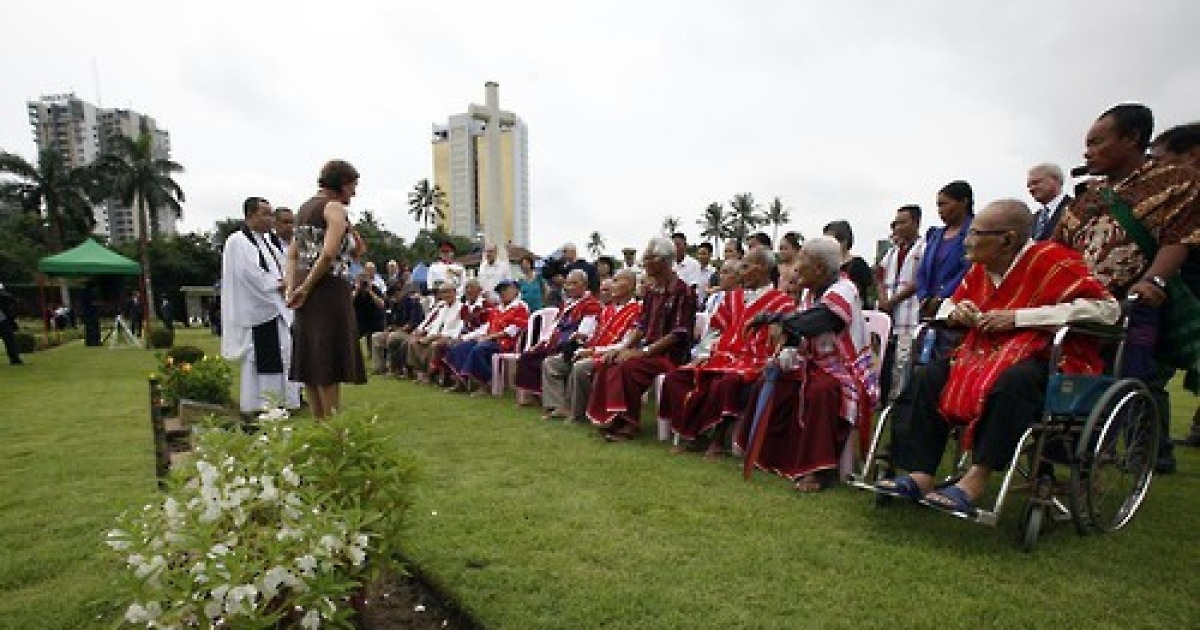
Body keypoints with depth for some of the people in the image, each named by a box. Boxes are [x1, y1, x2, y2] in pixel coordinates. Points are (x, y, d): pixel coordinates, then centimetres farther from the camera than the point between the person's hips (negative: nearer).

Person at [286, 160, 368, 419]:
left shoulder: (305, 208, 18)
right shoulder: (335, 208, -8)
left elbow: (293, 254, 13)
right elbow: (329, 254, -21)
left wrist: (292, 288, 4)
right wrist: (306, 288, -13)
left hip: (306, 289, 8)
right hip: (330, 288, -8)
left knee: (311, 360, 11)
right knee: (330, 360, -4)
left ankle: (320, 422, 21)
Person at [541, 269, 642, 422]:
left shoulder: (636, 311, -10)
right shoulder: (607, 309, 16)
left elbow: (626, 346, -17)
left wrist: (595, 350, -17)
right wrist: (581, 351, 1)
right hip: (591, 354, 9)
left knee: (580, 367, -36)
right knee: (549, 363, 3)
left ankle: (577, 413, -16)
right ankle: (559, 406, -3)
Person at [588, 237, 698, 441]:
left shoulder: (682, 291, -12)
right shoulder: (651, 290, 13)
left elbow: (679, 334, -17)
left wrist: (644, 351, -20)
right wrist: (624, 347, -2)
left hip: (671, 354, -8)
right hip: (648, 349, 8)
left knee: (627, 367, -30)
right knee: (605, 363, -9)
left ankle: (630, 423, -16)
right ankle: (609, 418, -4)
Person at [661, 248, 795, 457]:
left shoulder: (782, 302, 1)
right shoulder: (734, 296, 20)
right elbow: (717, 330, 20)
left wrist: (767, 367, -18)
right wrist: (705, 354, 6)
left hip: (753, 362, -7)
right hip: (723, 357, 7)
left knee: (723, 383, -37)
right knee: (675, 377, -8)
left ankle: (717, 439, -16)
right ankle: (689, 432, -6)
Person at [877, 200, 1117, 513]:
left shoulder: (1049, 259, -12)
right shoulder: (981, 267, 7)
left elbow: (1107, 307, -21)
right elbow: (951, 303, 24)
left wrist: (1018, 317, -23)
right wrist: (957, 312, -3)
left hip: (1048, 357, -7)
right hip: (984, 354, 7)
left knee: (1012, 382, -37)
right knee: (927, 377, -9)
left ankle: (975, 482, -32)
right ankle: (920, 477, -17)